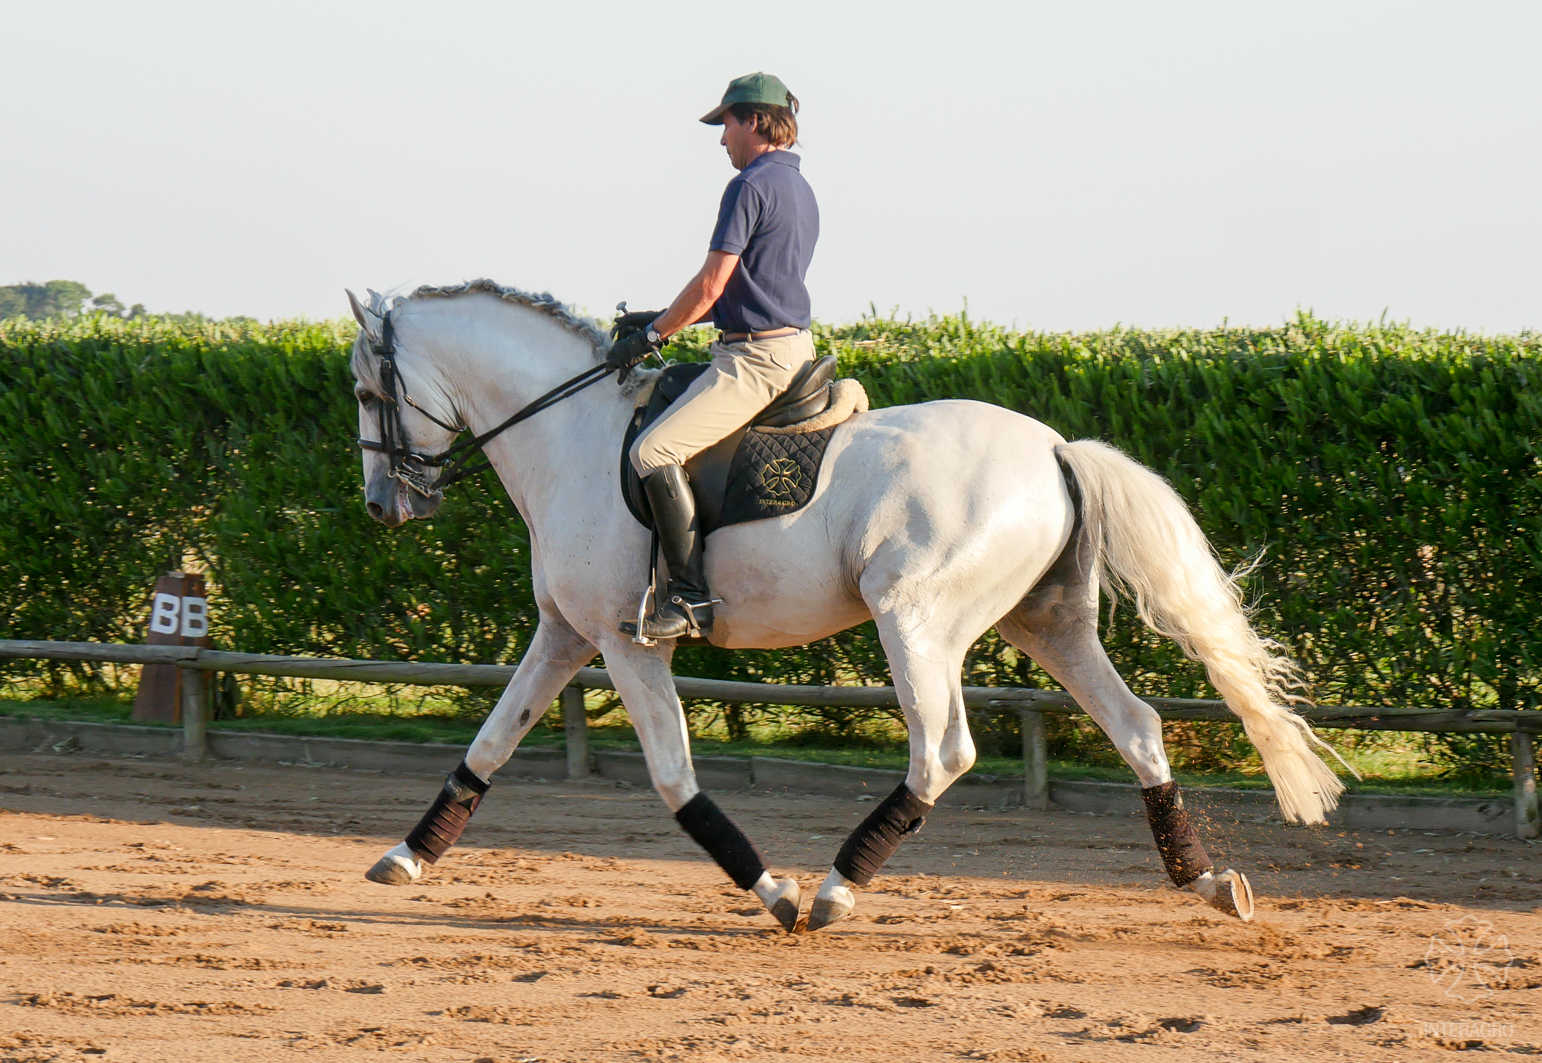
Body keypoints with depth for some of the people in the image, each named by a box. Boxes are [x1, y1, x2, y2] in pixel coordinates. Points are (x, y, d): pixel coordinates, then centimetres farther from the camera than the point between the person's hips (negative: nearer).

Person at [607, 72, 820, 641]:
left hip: (757, 358, -11)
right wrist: (665, 318, 22)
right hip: (794, 345, 11)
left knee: (654, 451, -20)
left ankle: (690, 597, -23)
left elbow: (712, 283, -16)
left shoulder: (750, 187, -14)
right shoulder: (799, 189, 18)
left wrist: (652, 335, -4)